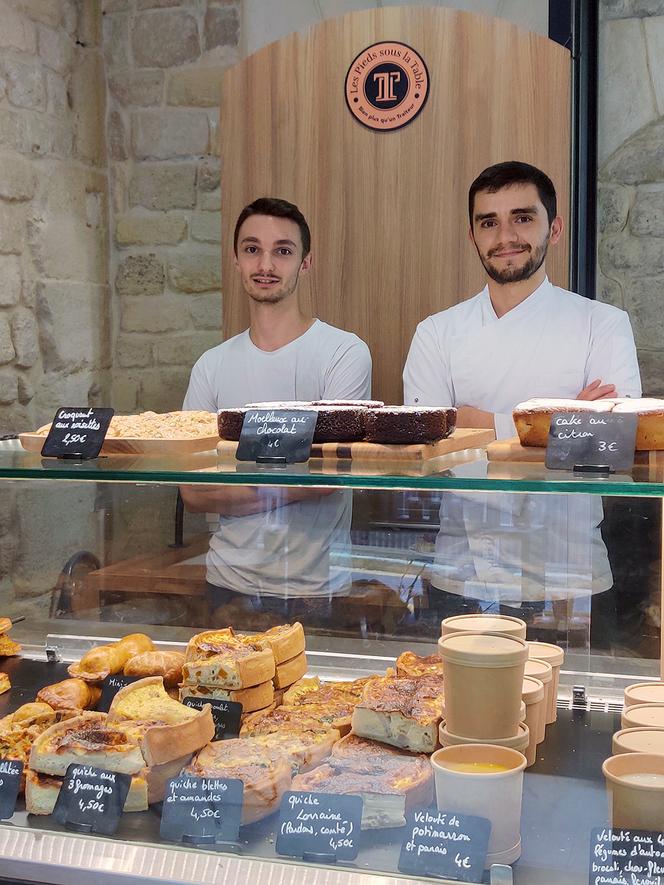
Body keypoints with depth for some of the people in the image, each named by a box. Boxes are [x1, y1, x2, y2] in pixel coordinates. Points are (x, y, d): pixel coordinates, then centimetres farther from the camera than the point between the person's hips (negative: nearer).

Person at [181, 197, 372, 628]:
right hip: (231, 581, 4)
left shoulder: (346, 352, -8)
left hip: (318, 589, -3)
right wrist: (289, 488, -14)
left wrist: (231, 490, -10)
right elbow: (193, 492, -1)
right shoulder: (213, 365, 5)